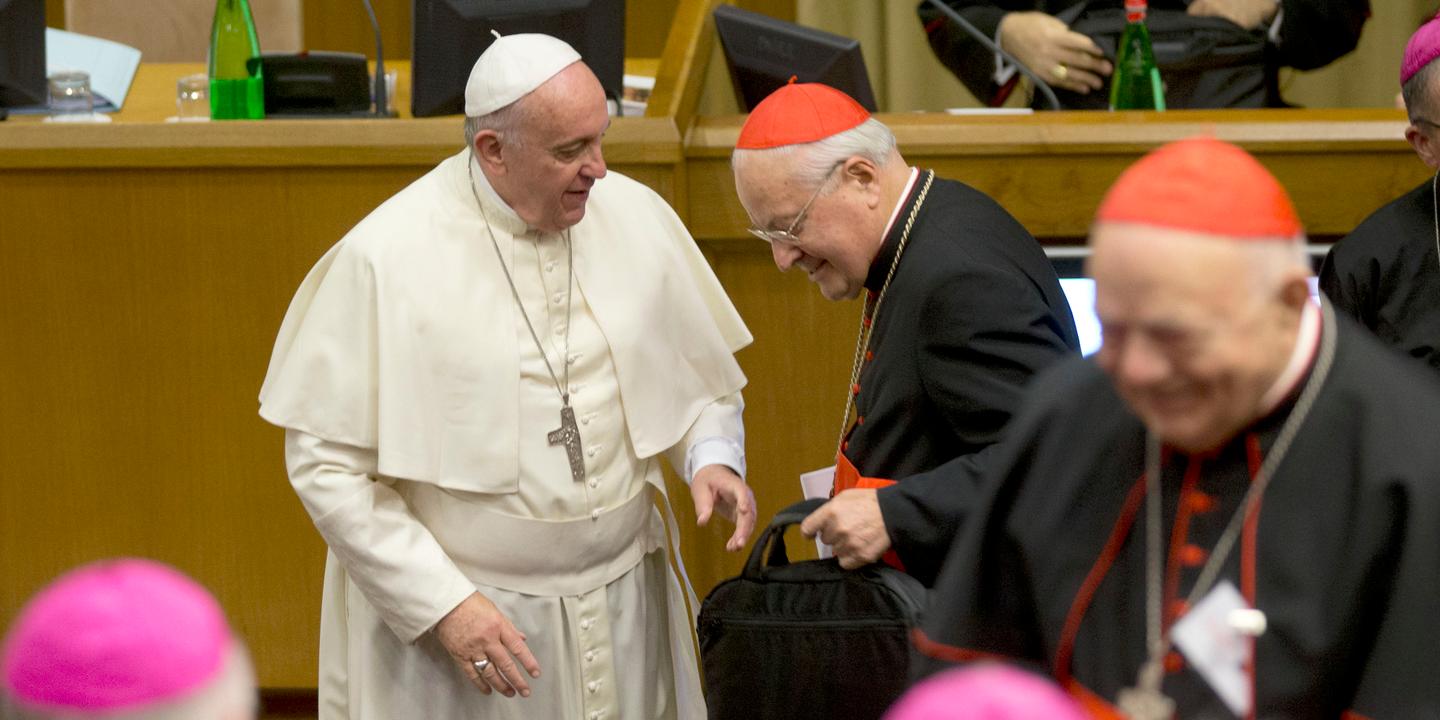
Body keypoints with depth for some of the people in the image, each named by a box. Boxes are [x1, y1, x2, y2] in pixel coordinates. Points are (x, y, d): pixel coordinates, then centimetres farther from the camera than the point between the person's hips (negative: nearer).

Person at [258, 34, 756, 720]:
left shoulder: (636, 217, 0)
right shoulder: (385, 258, -13)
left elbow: (701, 379, 14)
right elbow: (326, 461, -11)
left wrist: (713, 458, -7)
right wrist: (443, 605, -15)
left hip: (623, 606, 4)